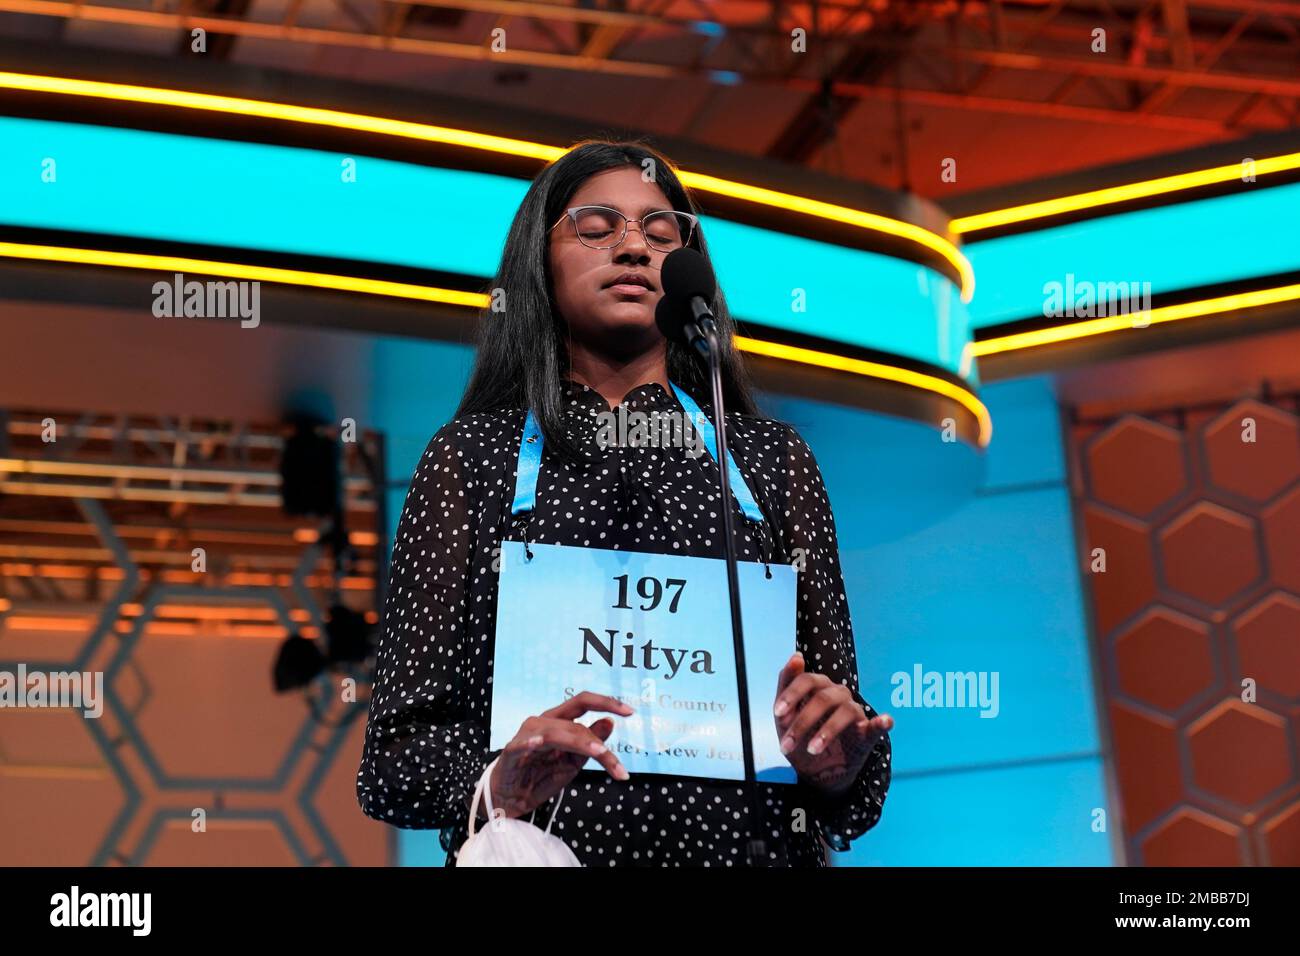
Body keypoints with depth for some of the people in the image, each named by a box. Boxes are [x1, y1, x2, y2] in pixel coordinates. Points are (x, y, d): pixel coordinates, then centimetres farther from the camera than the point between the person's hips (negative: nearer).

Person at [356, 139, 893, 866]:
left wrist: (837, 764, -14)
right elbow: (404, 735, 0)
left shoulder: (771, 460, 10)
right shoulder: (472, 457, 6)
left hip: (740, 842, 3)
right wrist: (495, 785, -20)